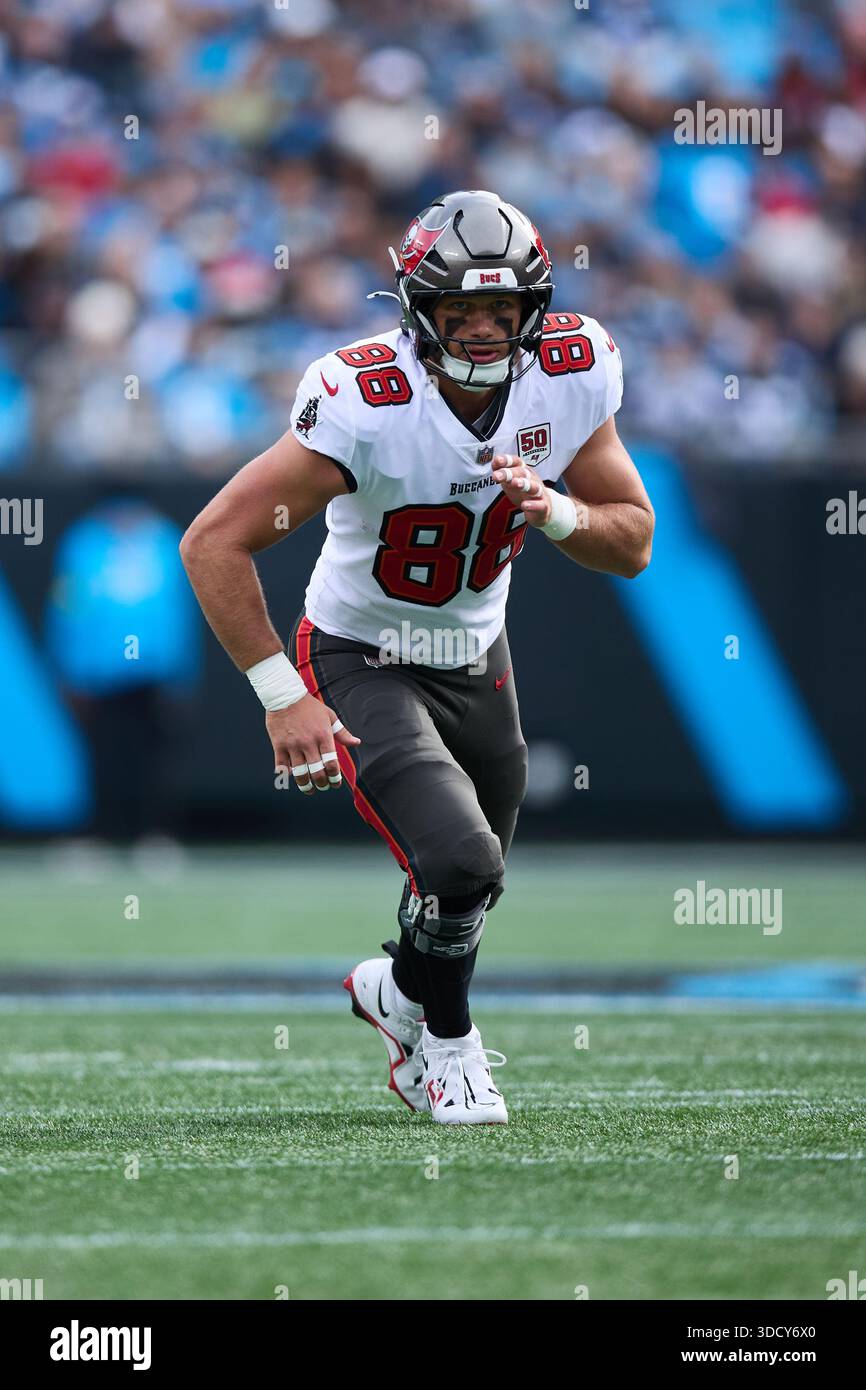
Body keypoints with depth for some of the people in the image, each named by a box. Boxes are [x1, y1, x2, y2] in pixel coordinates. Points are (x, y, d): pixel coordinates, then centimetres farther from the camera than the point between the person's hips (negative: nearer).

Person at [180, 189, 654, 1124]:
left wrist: (554, 511, -26)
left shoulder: (573, 376, -15)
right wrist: (284, 700, -28)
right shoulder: (364, 403, -31)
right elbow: (213, 544, -30)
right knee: (460, 864, -22)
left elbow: (633, 544, -4)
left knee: (470, 890, 19)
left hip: (476, 659, 6)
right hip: (361, 661, -6)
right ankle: (447, 1040, 9)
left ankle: (396, 989, 54)